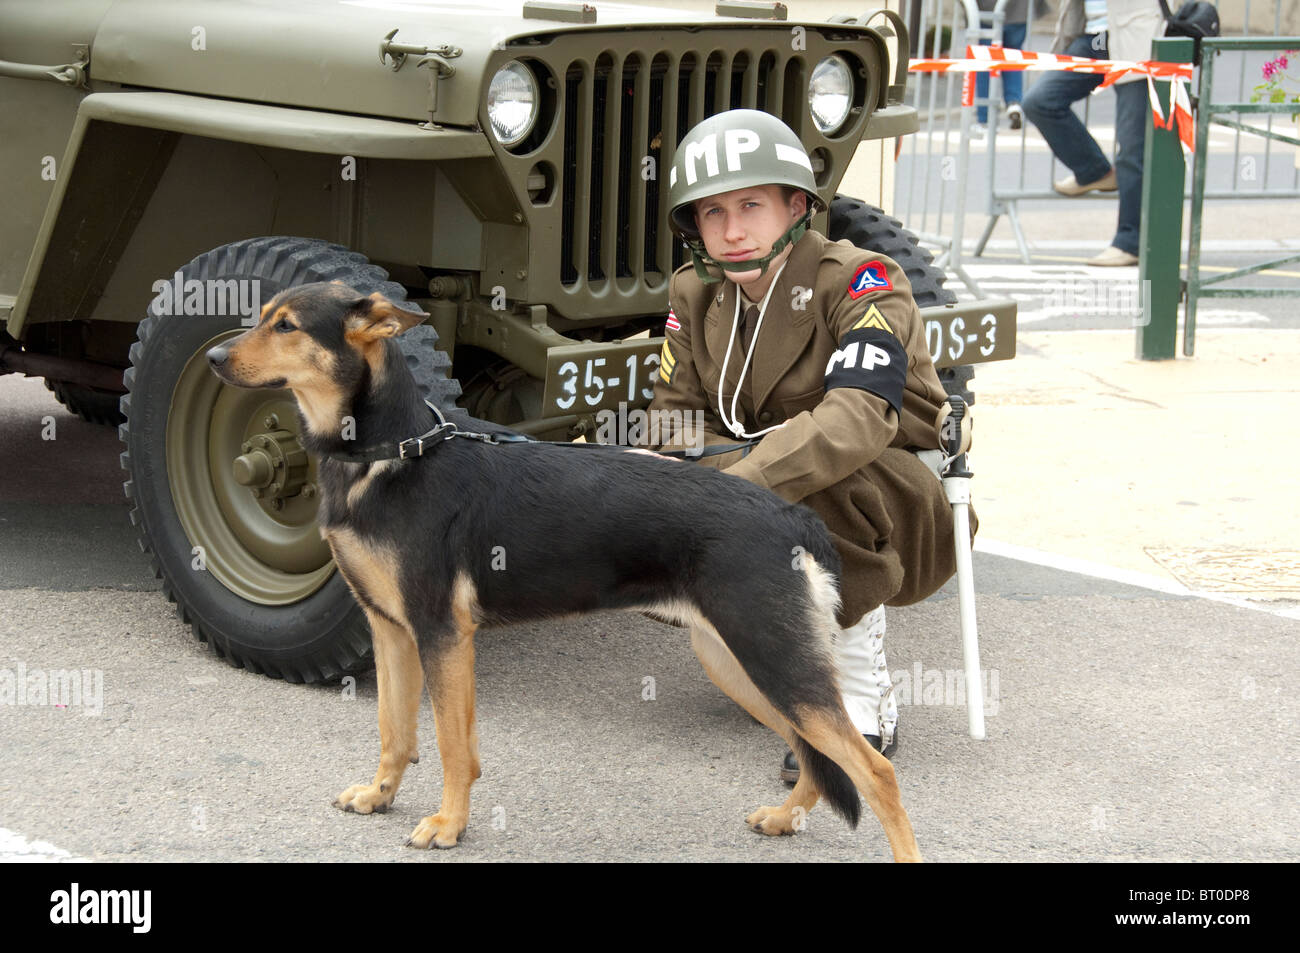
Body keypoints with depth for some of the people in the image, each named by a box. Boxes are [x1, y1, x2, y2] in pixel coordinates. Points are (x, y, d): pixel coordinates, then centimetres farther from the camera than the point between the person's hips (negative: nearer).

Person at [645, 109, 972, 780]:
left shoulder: (860, 281, -19)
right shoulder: (694, 294, 1)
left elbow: (860, 415, -37)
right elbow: (675, 419, 0)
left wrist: (740, 483, -49)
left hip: (907, 517, -6)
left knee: (833, 478, -40)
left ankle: (861, 708, -25)